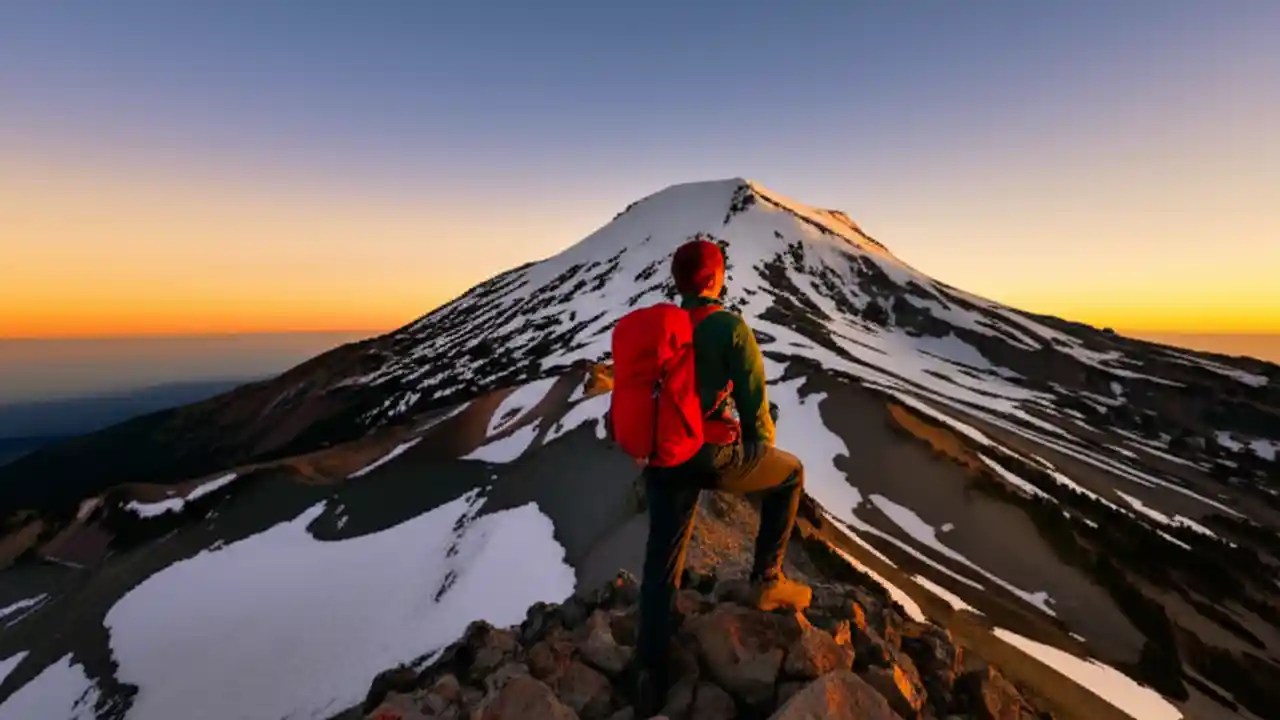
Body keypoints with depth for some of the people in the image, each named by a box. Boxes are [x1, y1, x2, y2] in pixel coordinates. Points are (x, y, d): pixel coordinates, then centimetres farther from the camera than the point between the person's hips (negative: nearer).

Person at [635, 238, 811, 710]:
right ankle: (767, 581, 25)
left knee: (661, 564, 15)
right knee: (789, 473, 23)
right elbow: (753, 400, -6)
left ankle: (652, 675, 23)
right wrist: (764, 449, 13)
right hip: (713, 454, -5)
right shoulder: (730, 327, -8)